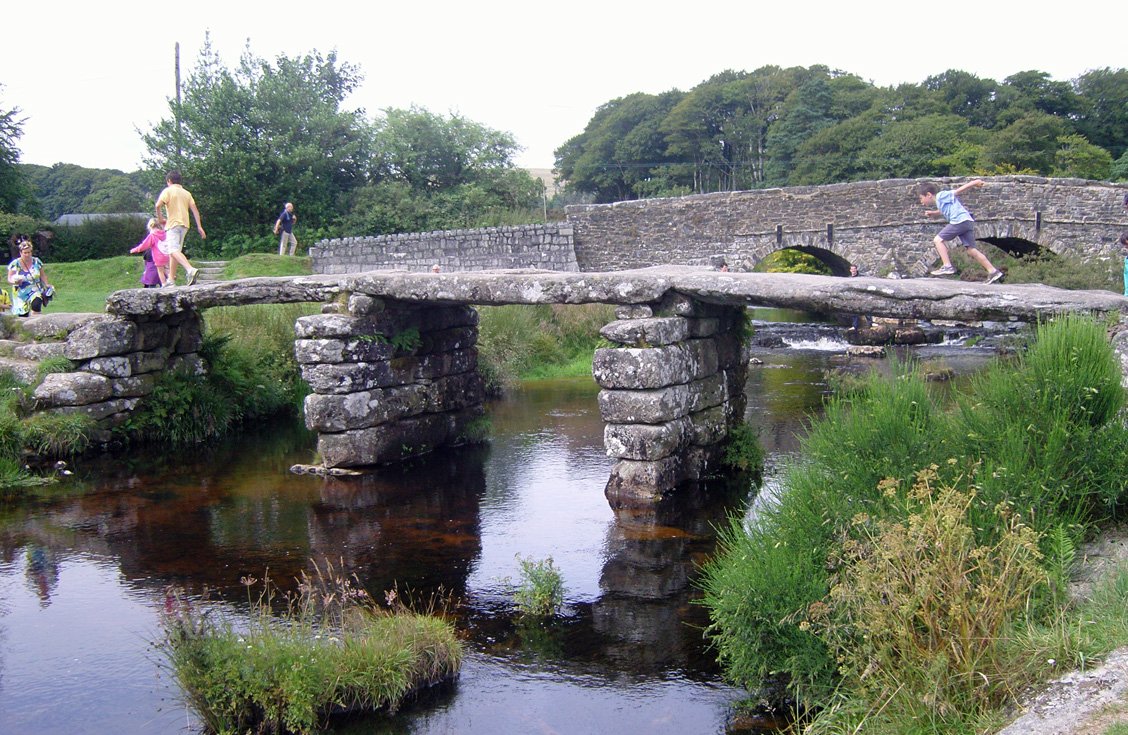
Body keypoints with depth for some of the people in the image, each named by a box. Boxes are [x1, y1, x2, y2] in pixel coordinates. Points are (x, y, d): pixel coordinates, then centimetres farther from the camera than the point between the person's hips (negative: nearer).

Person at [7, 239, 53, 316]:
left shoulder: (36, 262, 3)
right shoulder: (15, 264, -4)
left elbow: (42, 275, 13)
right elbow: (9, 279, -2)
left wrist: (46, 285, -2)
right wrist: (15, 282, -24)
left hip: (35, 290, 0)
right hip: (21, 294, 0)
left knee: (36, 304, -30)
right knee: (23, 316, -2)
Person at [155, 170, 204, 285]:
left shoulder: (168, 190, 0)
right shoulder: (187, 193, 17)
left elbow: (158, 205, -16)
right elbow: (194, 209, 7)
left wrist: (160, 218, -1)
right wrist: (199, 226, 3)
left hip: (173, 223, -7)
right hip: (184, 224, 7)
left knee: (174, 250, -19)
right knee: (173, 252, 15)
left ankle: (190, 269, -43)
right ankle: (171, 279, 17)